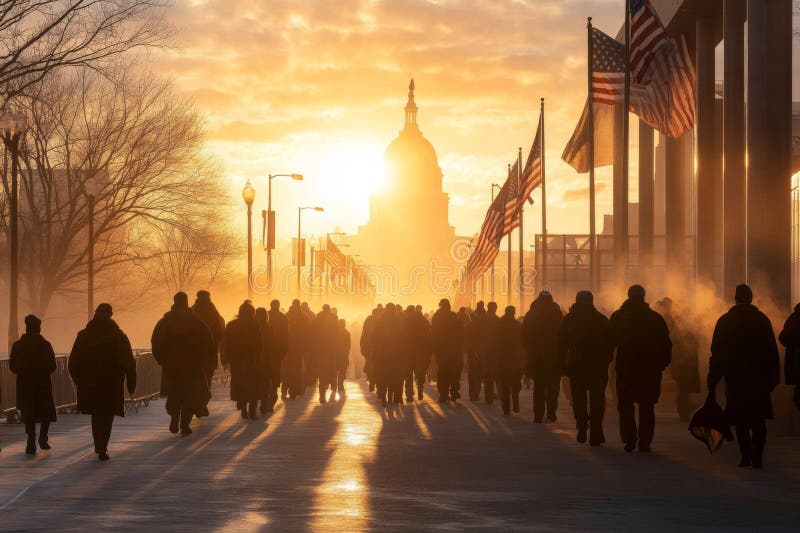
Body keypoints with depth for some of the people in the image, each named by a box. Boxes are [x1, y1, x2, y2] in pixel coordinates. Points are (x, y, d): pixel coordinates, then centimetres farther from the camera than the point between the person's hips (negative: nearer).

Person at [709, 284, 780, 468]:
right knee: (758, 419, 6)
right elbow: (773, 352, 1)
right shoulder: (762, 320, 0)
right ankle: (757, 457, -5)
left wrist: (712, 382, 3)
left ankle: (746, 456, 2)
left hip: (734, 378, 0)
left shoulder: (724, 321, -1)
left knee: (740, 419, 7)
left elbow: (716, 353, -1)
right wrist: (773, 378, 7)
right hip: (759, 378, 1)